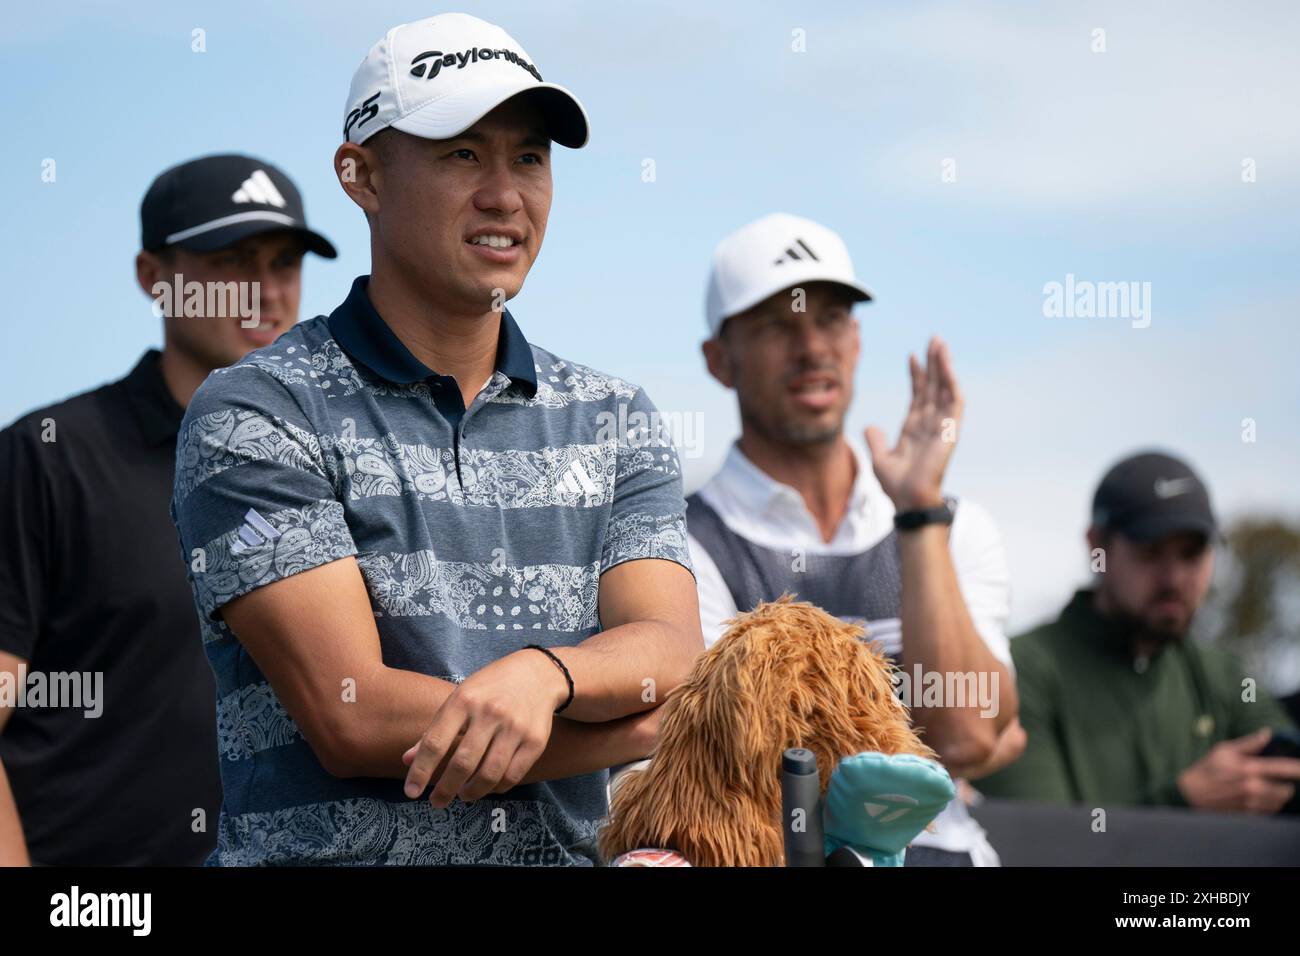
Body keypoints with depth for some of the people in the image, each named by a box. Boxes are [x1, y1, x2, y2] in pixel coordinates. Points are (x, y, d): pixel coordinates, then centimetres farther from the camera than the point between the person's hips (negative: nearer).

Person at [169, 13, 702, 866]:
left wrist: (542, 674, -21)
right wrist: (639, 725, -5)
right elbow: (353, 719, -10)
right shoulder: (253, 418, -2)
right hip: (329, 854, -3)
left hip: (568, 856, 3)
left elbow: (672, 659, 0)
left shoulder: (616, 421, 14)